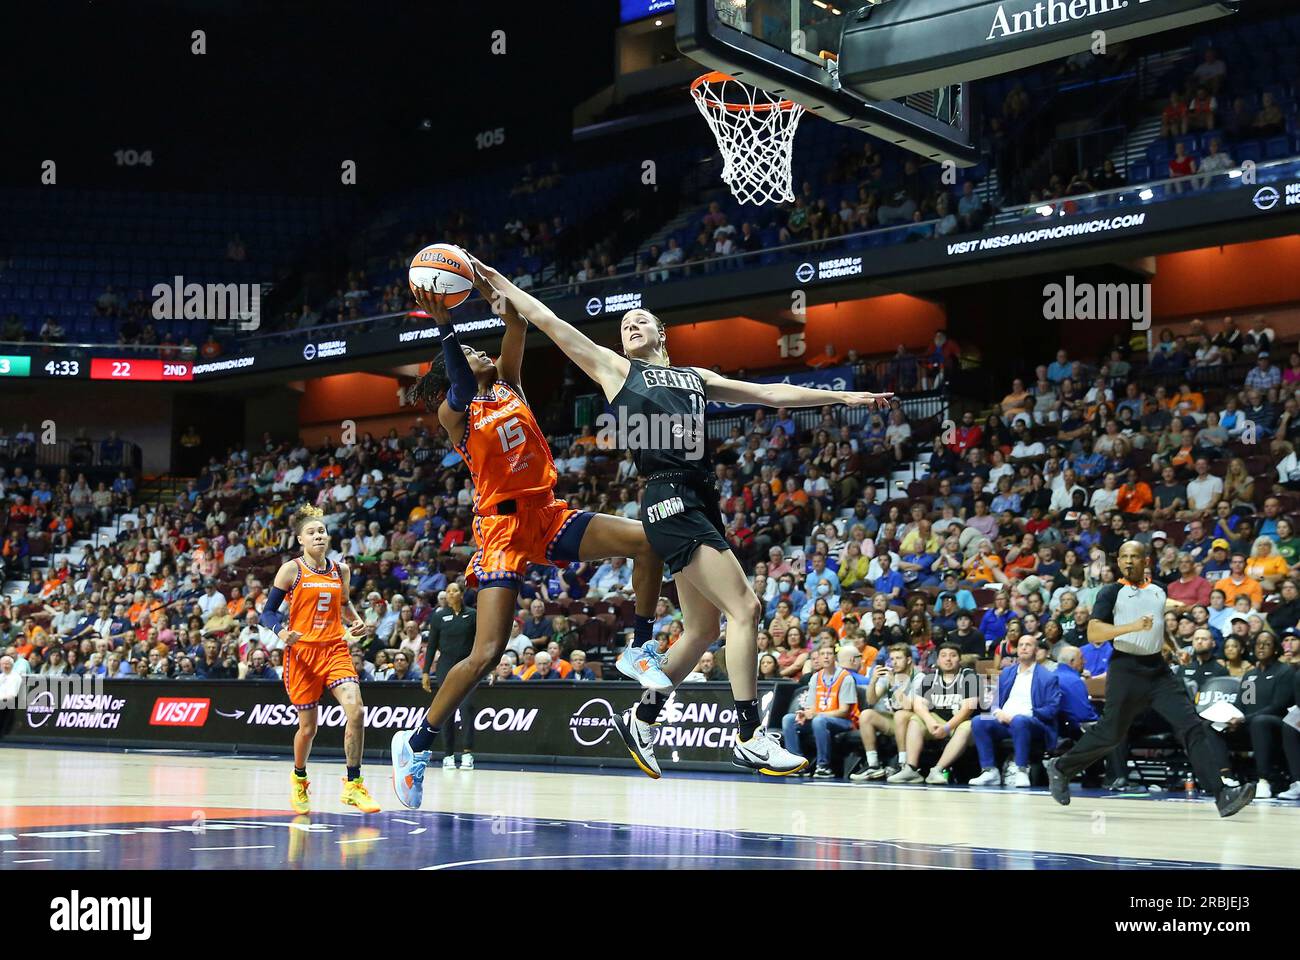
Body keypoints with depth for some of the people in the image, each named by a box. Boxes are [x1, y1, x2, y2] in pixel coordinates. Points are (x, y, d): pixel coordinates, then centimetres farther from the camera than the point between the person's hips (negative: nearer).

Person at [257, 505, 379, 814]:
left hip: (334, 649, 3)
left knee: (356, 711, -19)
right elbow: (267, 612, -1)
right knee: (308, 726, 4)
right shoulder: (291, 570, -3)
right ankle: (299, 780, 33)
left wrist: (356, 622, 6)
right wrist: (281, 632, -21)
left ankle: (353, 785, -10)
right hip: (302, 652, -3)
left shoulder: (341, 570, 9)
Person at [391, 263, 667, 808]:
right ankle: (416, 742, 2)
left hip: (547, 513, 5)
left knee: (648, 542, -13)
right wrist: (443, 324, -34)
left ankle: (639, 650, 3)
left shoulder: (508, 384, 14)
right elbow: (463, 386, -24)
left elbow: (518, 327, 1)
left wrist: (491, 288, -12)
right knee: (485, 655, -13)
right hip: (502, 525, -5)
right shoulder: (454, 411, 0)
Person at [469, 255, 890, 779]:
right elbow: (547, 321, 12)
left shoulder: (696, 377, 26)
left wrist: (840, 397, 20)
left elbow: (769, 393, 24)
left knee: (703, 630, 10)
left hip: (702, 500, 7)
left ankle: (641, 721, 27)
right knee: (744, 607, -15)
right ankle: (750, 739, -12)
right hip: (668, 497, -7)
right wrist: (496, 281, 8)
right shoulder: (615, 368, 13)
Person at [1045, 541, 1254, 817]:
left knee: (1192, 726, -10)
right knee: (1110, 734, 0)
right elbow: (1093, 633, -15)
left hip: (1157, 668, 5)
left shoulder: (1158, 592, 14)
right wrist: (1132, 627, -24)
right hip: (1126, 668, -4)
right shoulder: (1111, 592, -2)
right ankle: (1060, 768, 24)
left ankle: (1223, 792, -19)